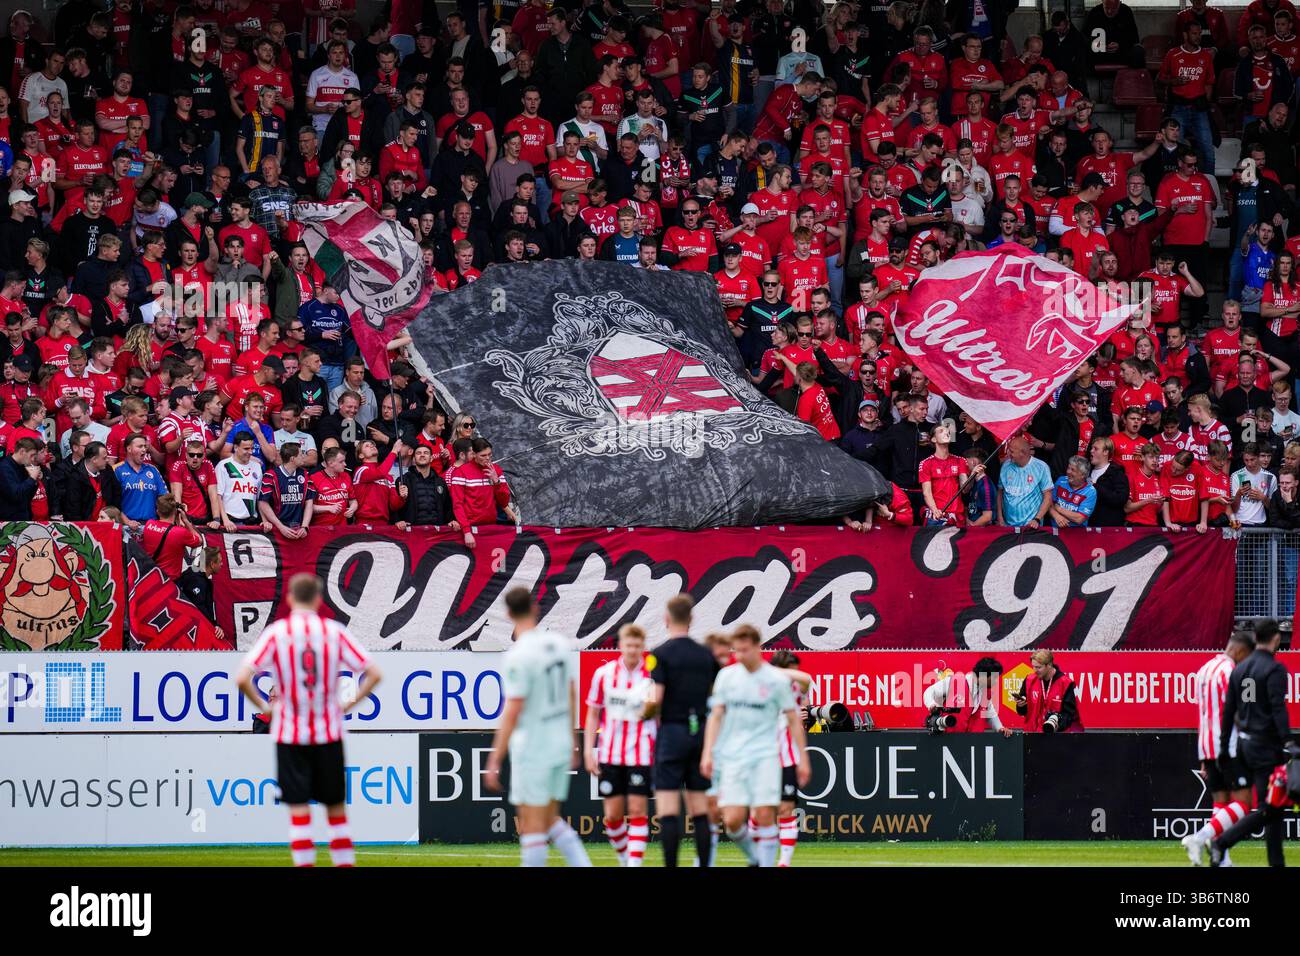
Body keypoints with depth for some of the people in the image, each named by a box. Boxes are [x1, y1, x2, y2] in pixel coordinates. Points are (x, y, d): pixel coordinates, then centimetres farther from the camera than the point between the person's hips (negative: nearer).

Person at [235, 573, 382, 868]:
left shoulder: (276, 633, -5)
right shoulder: (334, 631, -1)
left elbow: (242, 678, -14)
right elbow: (374, 674, -4)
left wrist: (263, 706, 0)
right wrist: (349, 704, 4)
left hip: (289, 733, -1)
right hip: (329, 732, 1)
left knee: (298, 810, -1)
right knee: (336, 808, 11)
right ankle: (346, 865, 11)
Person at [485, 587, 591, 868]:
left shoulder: (518, 657, -18)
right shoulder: (558, 644, 4)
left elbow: (512, 713, -19)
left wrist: (494, 761, -14)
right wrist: (572, 741, 25)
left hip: (532, 750, -7)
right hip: (561, 746, 7)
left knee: (532, 824, -1)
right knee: (550, 820, 17)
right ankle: (583, 865, 4)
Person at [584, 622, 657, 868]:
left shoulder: (653, 675, -2)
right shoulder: (604, 674, 4)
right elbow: (593, 714, 9)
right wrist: (588, 751, 5)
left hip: (641, 754, -2)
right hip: (610, 754, 2)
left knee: (638, 811, -7)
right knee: (613, 814, 5)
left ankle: (635, 861, -5)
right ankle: (624, 857, 25)